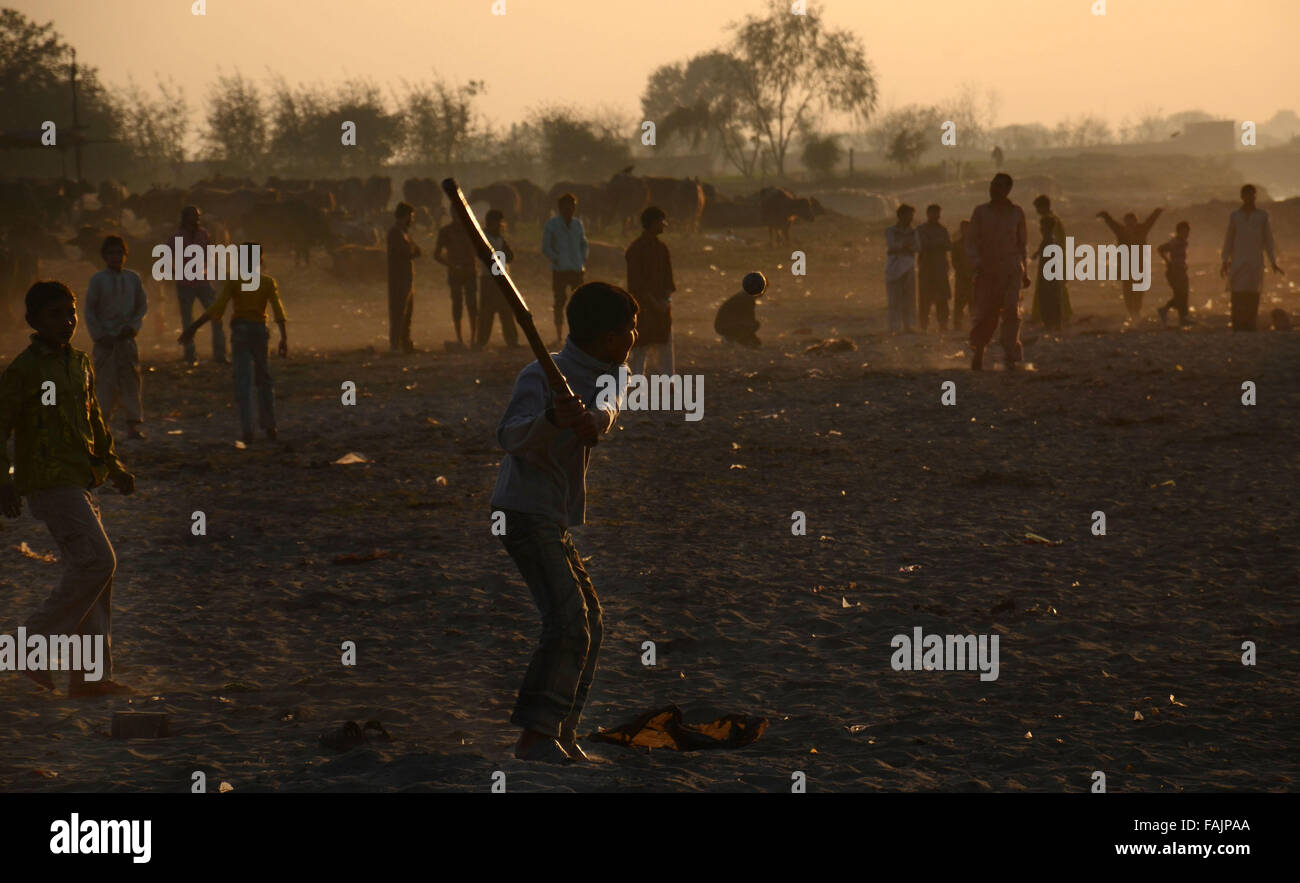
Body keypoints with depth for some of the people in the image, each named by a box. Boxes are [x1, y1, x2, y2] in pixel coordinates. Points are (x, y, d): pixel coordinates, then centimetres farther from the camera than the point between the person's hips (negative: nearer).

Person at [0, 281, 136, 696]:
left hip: (78, 481, 8)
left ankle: (89, 675, 9)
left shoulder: (80, 363, 13)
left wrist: (113, 466, 22)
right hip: (49, 483, -8)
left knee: (90, 570, 6)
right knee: (97, 562, -16)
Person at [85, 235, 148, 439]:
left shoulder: (133, 278, 5)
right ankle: (102, 423, 3)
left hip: (126, 337, 2)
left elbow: (143, 305, 12)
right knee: (106, 382, -4)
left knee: (130, 380, -1)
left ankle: (133, 426, 1)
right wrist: (98, 335, -7)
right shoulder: (98, 280, -3)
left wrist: (133, 326, -3)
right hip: (105, 339, -2)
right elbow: (90, 310, 0)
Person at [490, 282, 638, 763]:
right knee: (568, 621, -22)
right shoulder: (542, 376, -17)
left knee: (589, 626, 16)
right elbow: (511, 435, -31)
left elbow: (608, 408, -15)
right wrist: (551, 420, -51)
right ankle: (535, 737, -25)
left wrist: (594, 417, -39)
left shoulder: (605, 376, 7)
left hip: (555, 522, 10)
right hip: (524, 512, -10)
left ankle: (561, 736, 22)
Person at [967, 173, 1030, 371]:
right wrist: (976, 263, -14)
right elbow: (970, 241, 3)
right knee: (984, 315, 0)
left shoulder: (1017, 213, 9)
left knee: (1011, 311, -15)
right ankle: (978, 354, 21)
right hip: (987, 270, 0)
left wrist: (1024, 273, 20)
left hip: (1011, 270, 0)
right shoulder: (981, 211, 6)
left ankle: (1010, 358, -19)